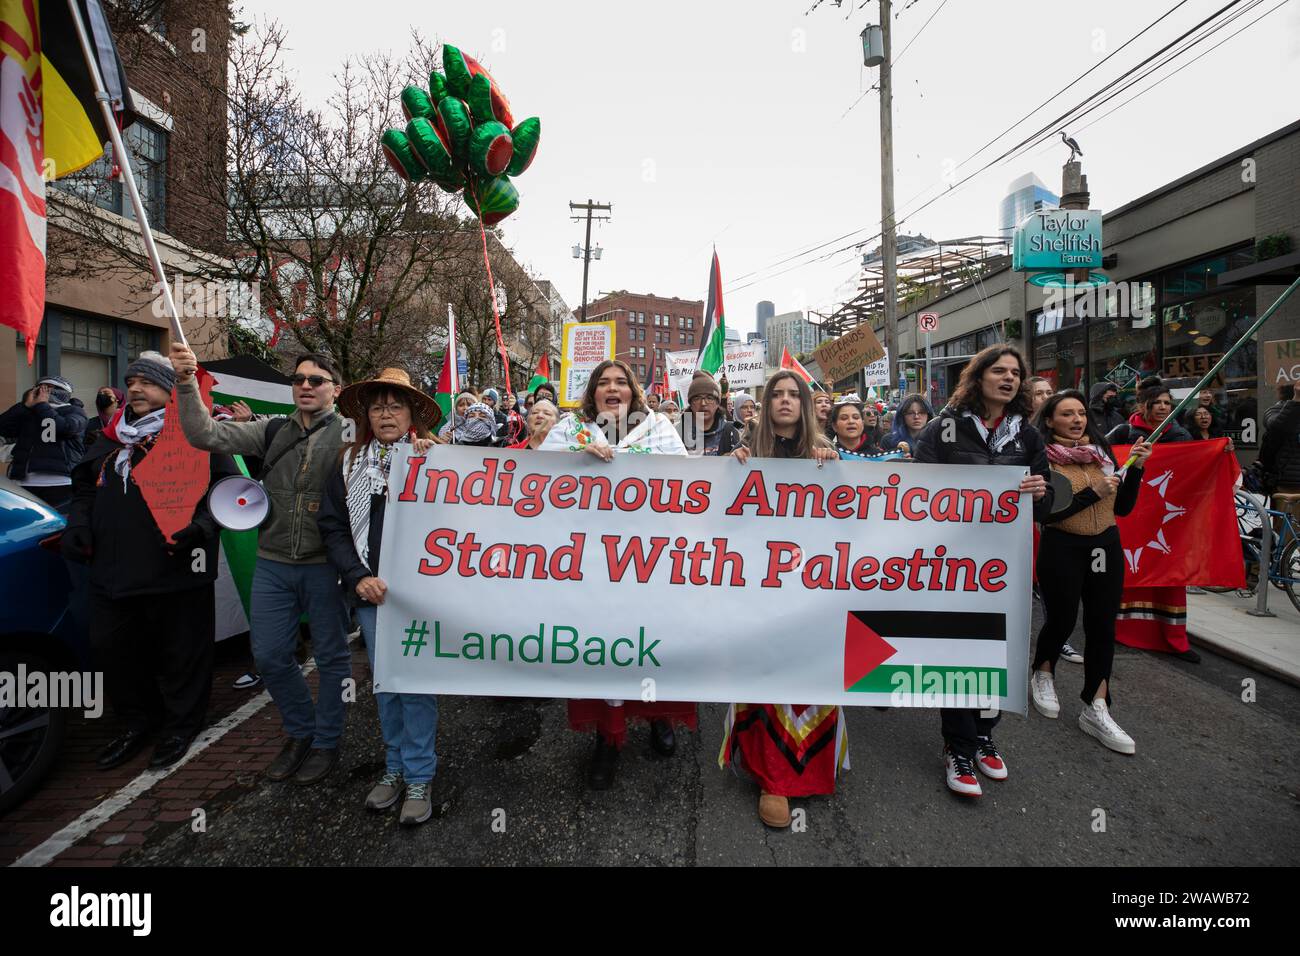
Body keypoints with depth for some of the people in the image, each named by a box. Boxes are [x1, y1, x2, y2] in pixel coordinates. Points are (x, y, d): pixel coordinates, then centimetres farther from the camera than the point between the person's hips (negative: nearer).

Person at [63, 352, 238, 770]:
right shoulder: (110, 437, 16)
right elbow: (84, 485, 26)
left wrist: (201, 526, -22)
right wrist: (78, 524, 10)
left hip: (177, 572, -7)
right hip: (113, 571, 7)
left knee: (181, 653, 5)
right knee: (111, 647, 16)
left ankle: (180, 727, 25)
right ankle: (140, 723, 35)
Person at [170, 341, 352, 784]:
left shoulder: (349, 434, -5)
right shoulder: (272, 431, 7)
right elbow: (206, 435, -1)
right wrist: (186, 383, -12)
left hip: (325, 566, -4)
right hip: (273, 564, 4)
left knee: (331, 657, 9)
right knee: (269, 656, 11)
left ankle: (325, 744, 28)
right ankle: (300, 732, 34)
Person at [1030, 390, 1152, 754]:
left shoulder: (1102, 452, 7)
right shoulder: (1043, 458, -9)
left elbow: (1123, 507, 9)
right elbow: (1045, 514, -16)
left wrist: (1136, 468, -3)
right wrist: (1092, 493, -19)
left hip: (1106, 547, 5)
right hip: (1062, 550, -5)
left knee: (1102, 626, 6)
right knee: (1062, 621, 6)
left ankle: (1096, 710, 15)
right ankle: (1042, 675, 36)